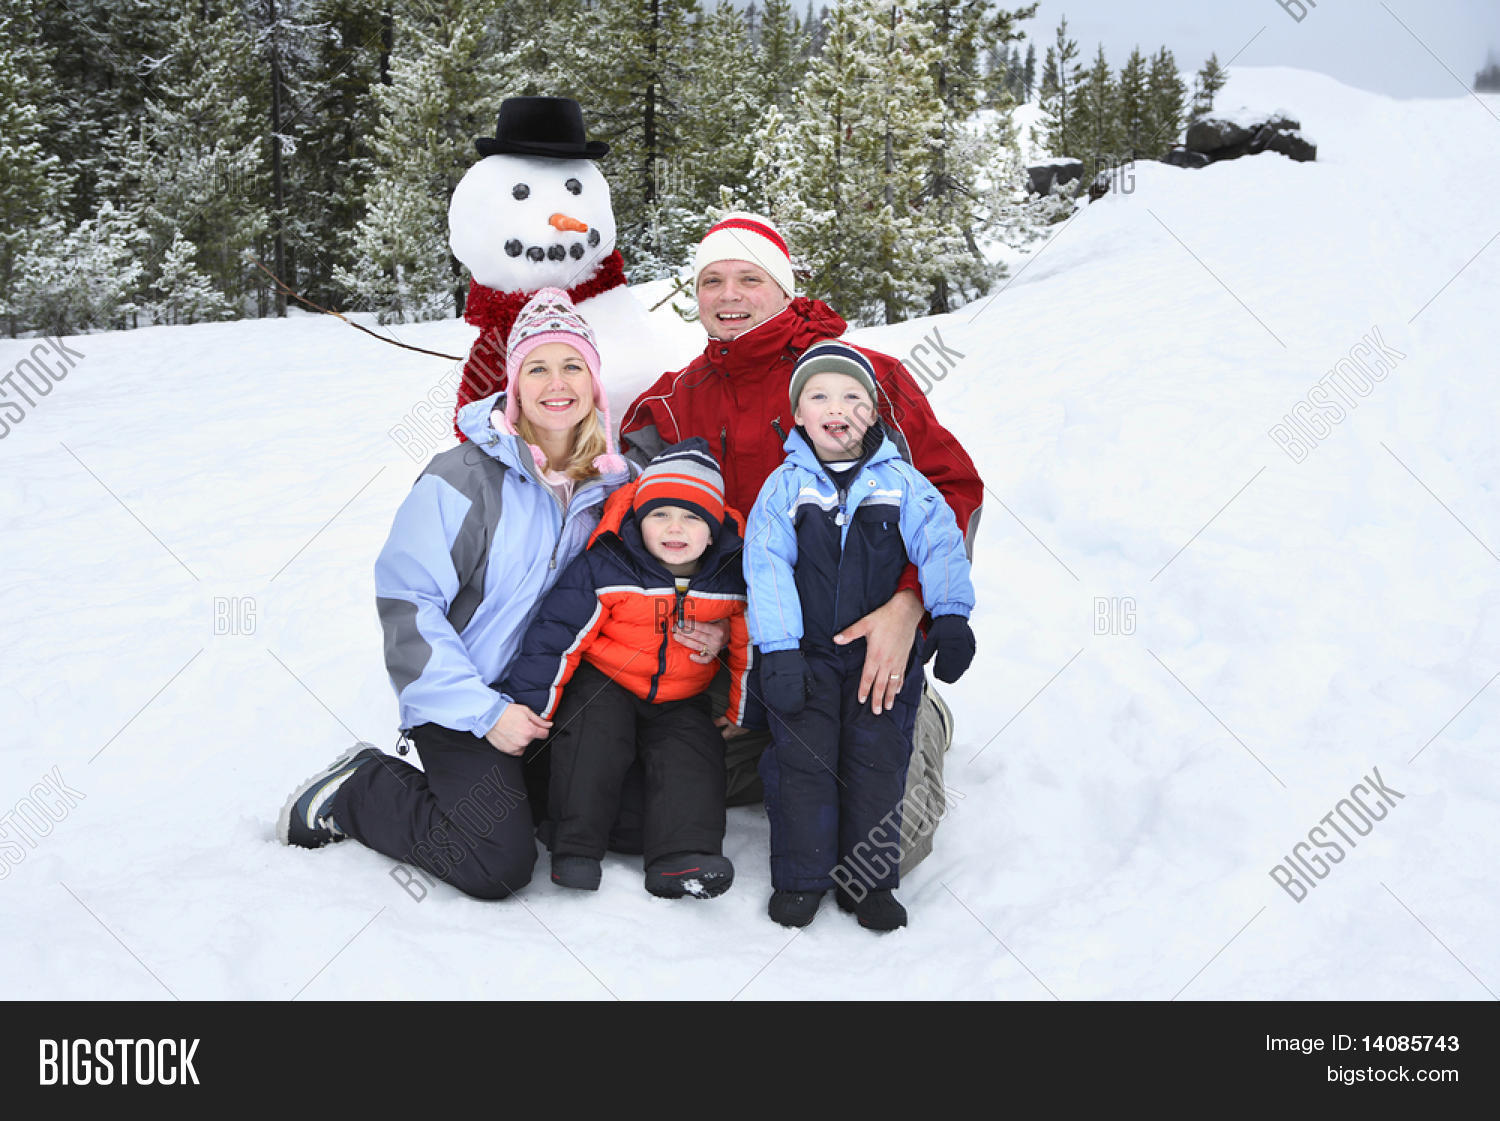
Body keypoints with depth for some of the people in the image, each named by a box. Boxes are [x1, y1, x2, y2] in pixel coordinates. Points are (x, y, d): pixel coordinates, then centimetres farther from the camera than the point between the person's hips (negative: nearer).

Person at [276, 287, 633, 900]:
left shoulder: (613, 482, 2)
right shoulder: (463, 478, -15)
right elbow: (407, 603, -16)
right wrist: (484, 712, -21)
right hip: (462, 702, -6)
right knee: (499, 864, -19)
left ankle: (498, 787, 18)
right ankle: (355, 790, 5)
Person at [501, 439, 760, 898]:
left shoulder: (732, 576, -9)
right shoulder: (603, 568, -18)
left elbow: (748, 648, 5)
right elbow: (556, 635, -13)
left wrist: (741, 715, 11)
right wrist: (530, 708, -12)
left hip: (680, 701, 2)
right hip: (604, 686, -2)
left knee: (692, 756, -17)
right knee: (593, 740, -25)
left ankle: (682, 857, -21)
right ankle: (576, 849, -16)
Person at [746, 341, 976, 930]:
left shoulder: (902, 484, 0)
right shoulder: (783, 487, -2)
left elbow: (941, 544, -5)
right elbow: (767, 567, -8)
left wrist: (951, 614, -19)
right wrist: (778, 650, -16)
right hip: (807, 654, -1)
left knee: (877, 761, 5)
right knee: (802, 760, 1)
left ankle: (869, 880, 17)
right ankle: (799, 878, 15)